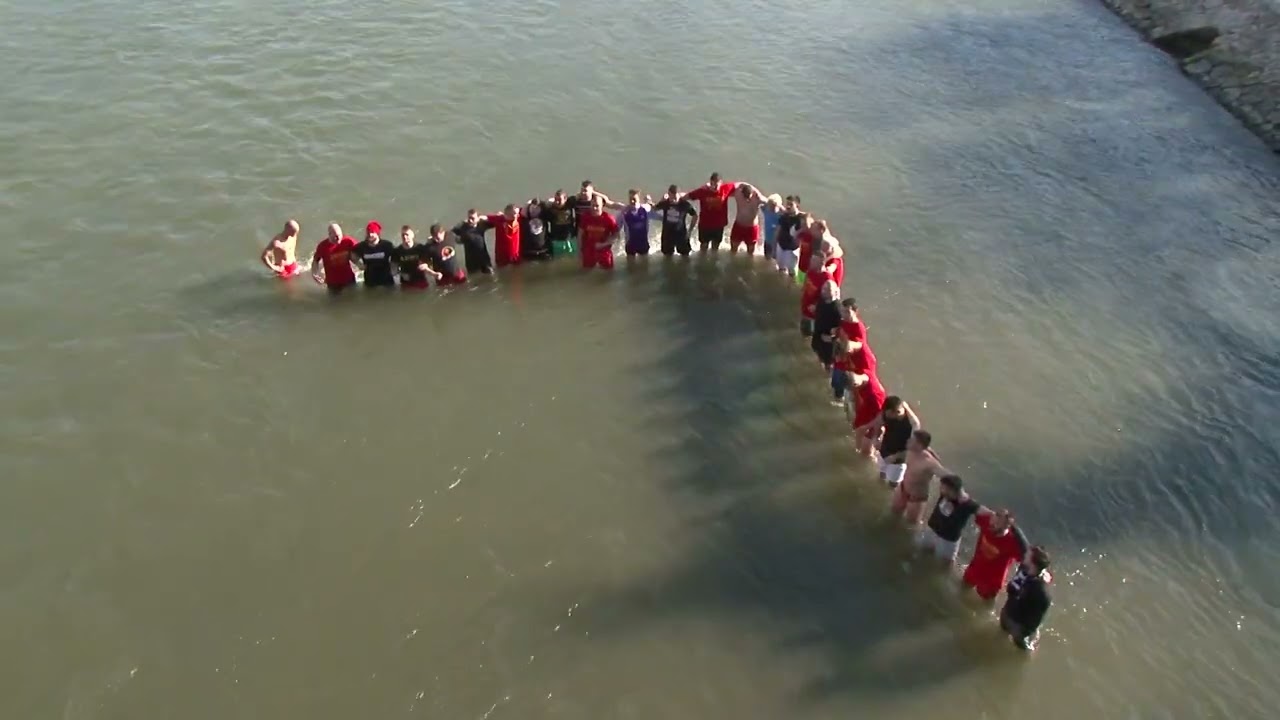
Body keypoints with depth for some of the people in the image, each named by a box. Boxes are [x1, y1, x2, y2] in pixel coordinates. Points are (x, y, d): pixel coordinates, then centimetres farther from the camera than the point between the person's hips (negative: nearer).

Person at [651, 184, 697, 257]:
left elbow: (695, 216, -4)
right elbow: (655, 209, 9)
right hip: (667, 233, 2)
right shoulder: (665, 203, -12)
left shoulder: (685, 204, -18)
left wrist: (690, 230, -3)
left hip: (681, 233, -2)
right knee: (668, 255, 14)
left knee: (685, 255, 12)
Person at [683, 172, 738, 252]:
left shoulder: (726, 188, -14)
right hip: (705, 224, -2)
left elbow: (738, 185, 0)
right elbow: (688, 196, -12)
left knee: (715, 247, 21)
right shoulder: (703, 191, -18)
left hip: (719, 224, 2)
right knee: (704, 246, 11)